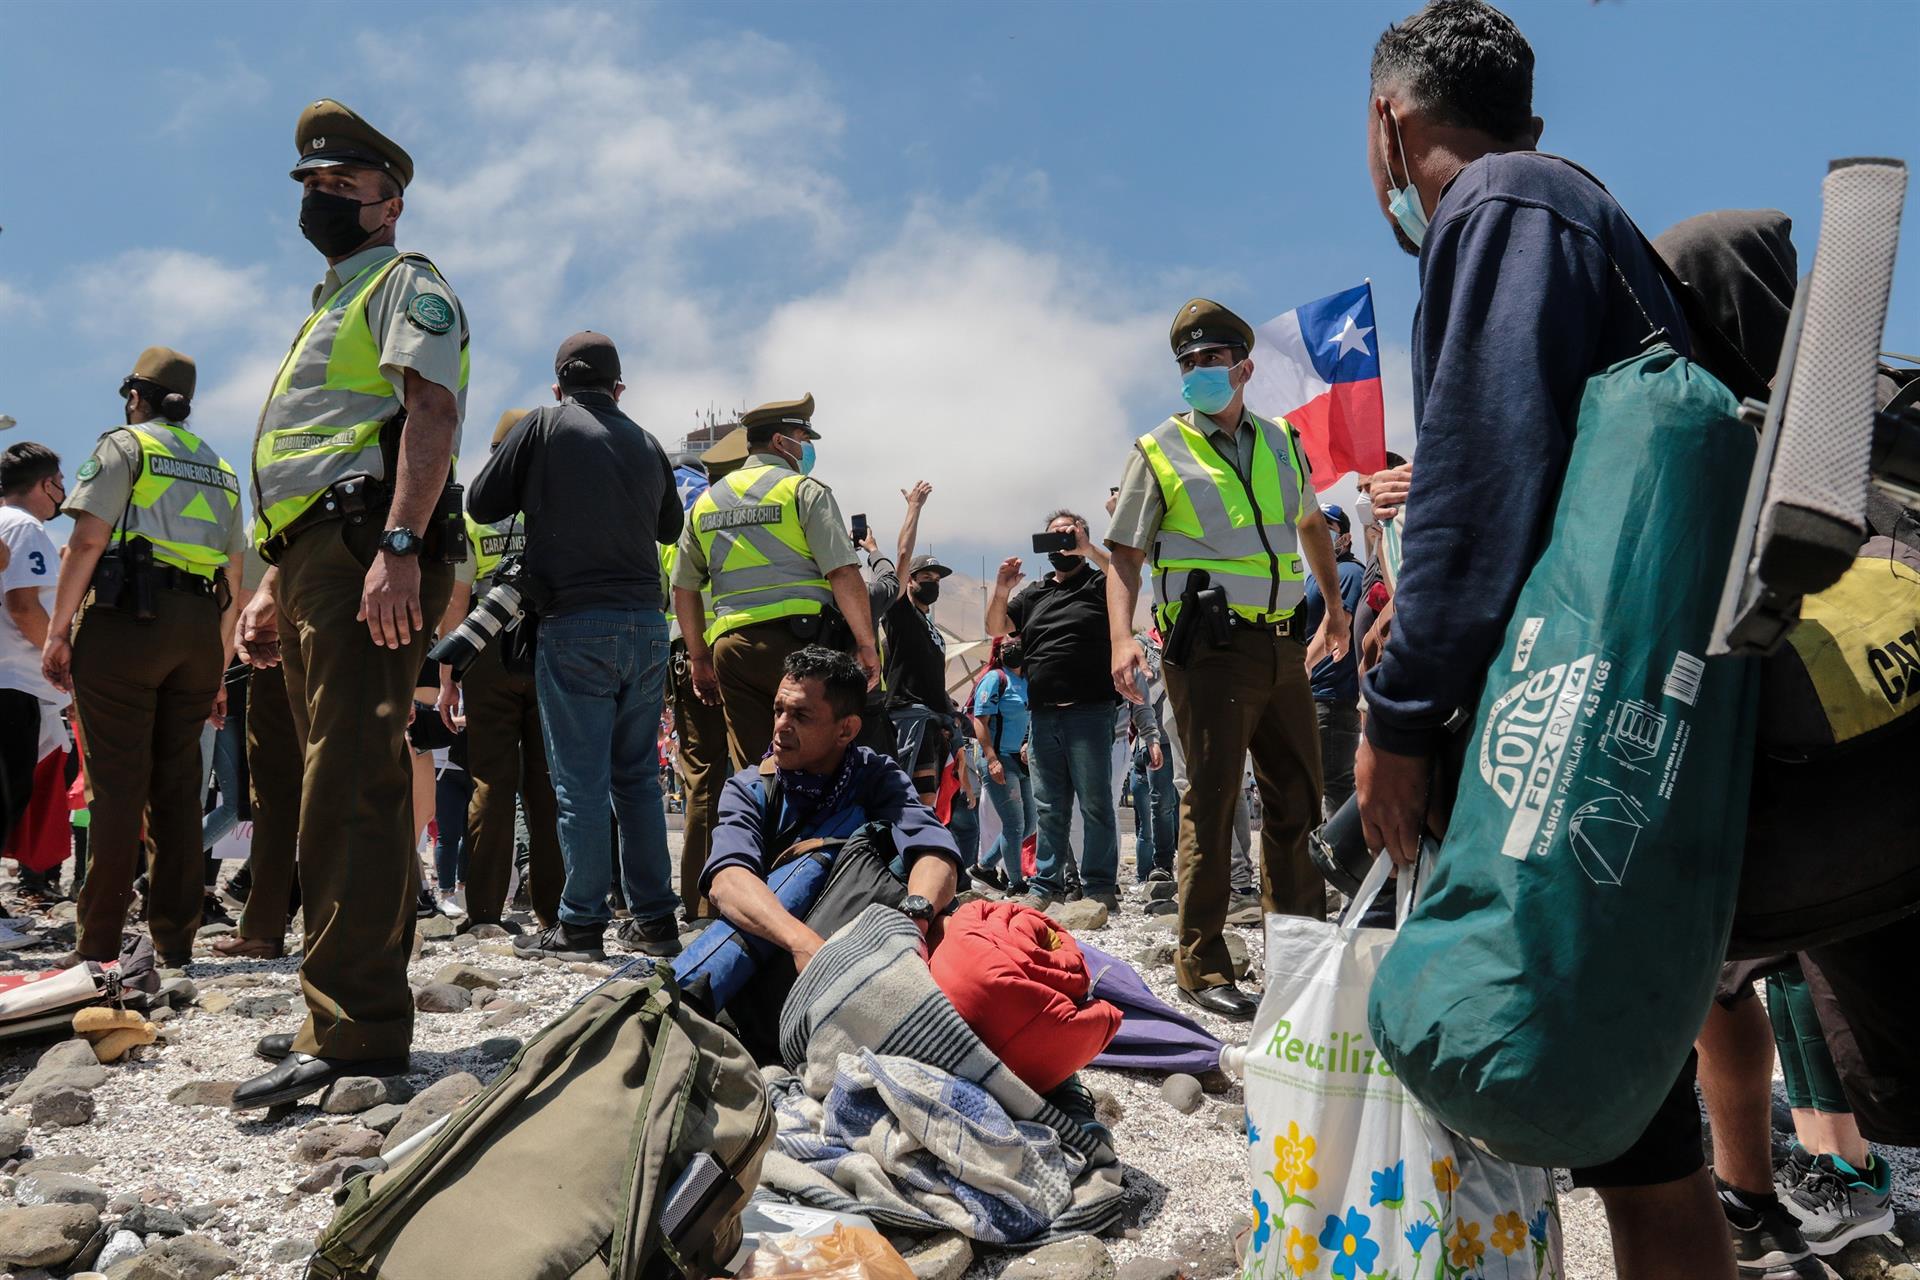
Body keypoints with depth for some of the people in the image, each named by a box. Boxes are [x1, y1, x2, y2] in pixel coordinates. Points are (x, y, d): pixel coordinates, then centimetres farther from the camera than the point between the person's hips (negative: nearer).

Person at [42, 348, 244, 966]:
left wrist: (57, 631, -5)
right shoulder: (220, 468, 22)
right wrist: (217, 670, 21)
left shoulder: (125, 444, 5)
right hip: (200, 628, 5)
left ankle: (99, 943, -4)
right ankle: (174, 941, 8)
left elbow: (87, 540, -8)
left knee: (116, 781, -5)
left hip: (128, 614, -5)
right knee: (178, 784, 7)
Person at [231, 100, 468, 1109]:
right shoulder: (332, 306, 32)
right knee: (339, 786, 9)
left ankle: (354, 1031, -17)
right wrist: (273, 586, 23)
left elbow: (432, 410, -15)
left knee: (351, 787, -17)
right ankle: (347, 1011, 15)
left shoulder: (405, 284, 3)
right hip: (312, 562, 10)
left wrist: (397, 547, -28)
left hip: (365, 552, -10)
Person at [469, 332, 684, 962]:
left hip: (575, 626, -4)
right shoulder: (648, 444, 10)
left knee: (581, 780, 0)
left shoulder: (543, 427, -1)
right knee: (638, 776, 11)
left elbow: (481, 503, 5)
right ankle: (654, 918, 14)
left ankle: (581, 923, 3)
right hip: (647, 624, 4)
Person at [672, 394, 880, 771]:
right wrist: (866, 645, -8)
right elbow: (843, 573, -10)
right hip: (801, 640, -5)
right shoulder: (804, 490, 0)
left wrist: (699, 657, 25)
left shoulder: (706, 501, 18)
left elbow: (684, 589, 20)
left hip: (731, 646, 5)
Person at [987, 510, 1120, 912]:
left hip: (1089, 712, -5)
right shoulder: (1033, 593, 21)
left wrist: (1088, 549, -16)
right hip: (1041, 715, 5)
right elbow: (996, 629, 19)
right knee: (1048, 807, 9)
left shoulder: (1100, 584, 6)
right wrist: (1001, 590, 1)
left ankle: (1100, 888, 1)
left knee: (1095, 804, -2)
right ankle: (1046, 885, 14)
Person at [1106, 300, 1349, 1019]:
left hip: (1283, 644, 5)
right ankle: (1201, 967, 4)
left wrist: (1334, 605, 32)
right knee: (1212, 801, -4)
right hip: (1211, 649, -5)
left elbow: (1311, 524, 30)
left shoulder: (1282, 444, 14)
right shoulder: (1160, 452, 1)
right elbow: (1125, 557, -1)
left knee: (1297, 797, 12)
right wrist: (1122, 638, -15)